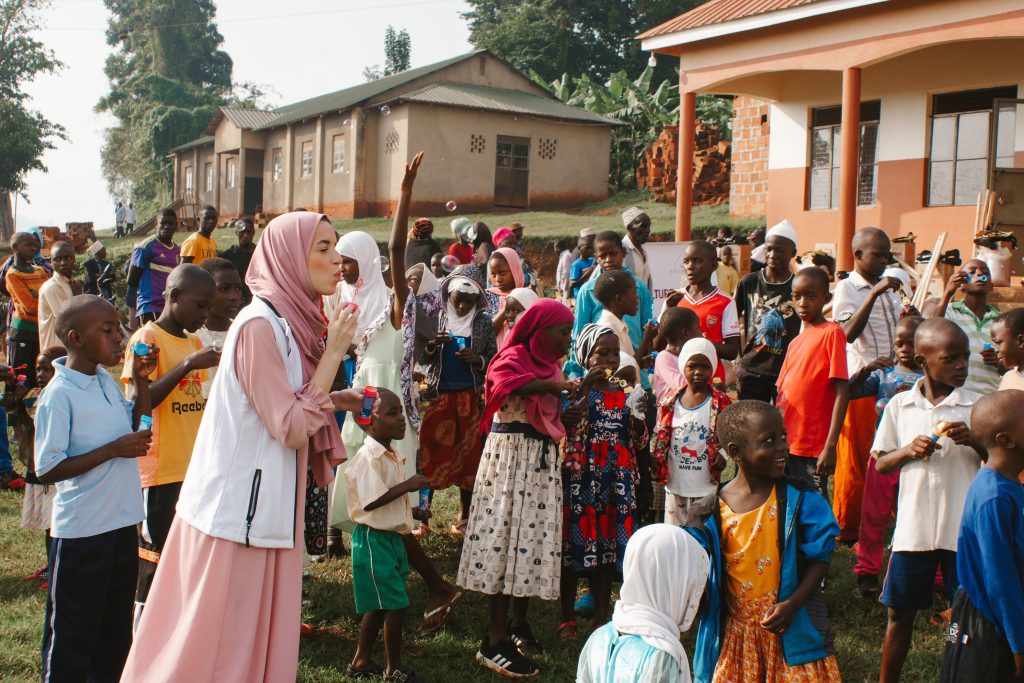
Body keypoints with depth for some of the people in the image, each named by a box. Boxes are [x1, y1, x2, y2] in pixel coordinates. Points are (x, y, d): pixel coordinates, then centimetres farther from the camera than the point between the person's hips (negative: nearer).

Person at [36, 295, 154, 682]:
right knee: (72, 635, 7)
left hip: (122, 523, 8)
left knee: (115, 630, 20)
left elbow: (135, 428, 20)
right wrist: (114, 449, -22)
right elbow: (47, 471, -20)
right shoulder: (59, 395, -17)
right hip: (82, 532, -7)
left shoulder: (107, 381, 5)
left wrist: (141, 380, 6)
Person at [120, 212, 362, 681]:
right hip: (239, 514, -9)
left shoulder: (287, 322, 9)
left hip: (262, 509, 9)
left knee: (258, 637, 17)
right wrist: (333, 353, -16)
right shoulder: (260, 325, -18)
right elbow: (292, 428, -19)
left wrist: (339, 400, 2)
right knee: (218, 642, 4)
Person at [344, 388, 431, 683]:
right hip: (374, 539, -10)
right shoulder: (368, 456, -19)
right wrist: (407, 486, -24)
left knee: (378, 606, 17)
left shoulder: (392, 457, 12)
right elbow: (370, 501, -28)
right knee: (396, 605, -4)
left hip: (391, 537, 10)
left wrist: (411, 511, 13)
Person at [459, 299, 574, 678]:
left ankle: (518, 622, 24)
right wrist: (553, 384, -28)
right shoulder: (515, 356, -7)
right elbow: (506, 381, -31)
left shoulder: (551, 364, 19)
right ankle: (496, 642, -3)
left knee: (534, 538, 9)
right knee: (506, 537, -7)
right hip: (511, 456, -8)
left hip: (543, 460, 8)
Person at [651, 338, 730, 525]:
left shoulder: (721, 404, -4)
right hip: (675, 488, 3)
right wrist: (654, 458, -6)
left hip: (707, 488, -3)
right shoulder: (669, 403, 4)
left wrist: (722, 457, -18)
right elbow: (659, 439, 10)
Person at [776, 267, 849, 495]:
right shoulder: (796, 342, 15)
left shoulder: (831, 333, -7)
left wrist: (830, 445, -18)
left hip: (813, 450, -7)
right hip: (786, 445, 7)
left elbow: (842, 392, -13)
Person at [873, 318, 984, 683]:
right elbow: (880, 464, 6)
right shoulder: (899, 405, 0)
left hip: (964, 527, -1)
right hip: (913, 526, 1)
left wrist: (975, 441, -18)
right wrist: (909, 450, -14)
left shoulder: (977, 406, -2)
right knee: (900, 613, 11)